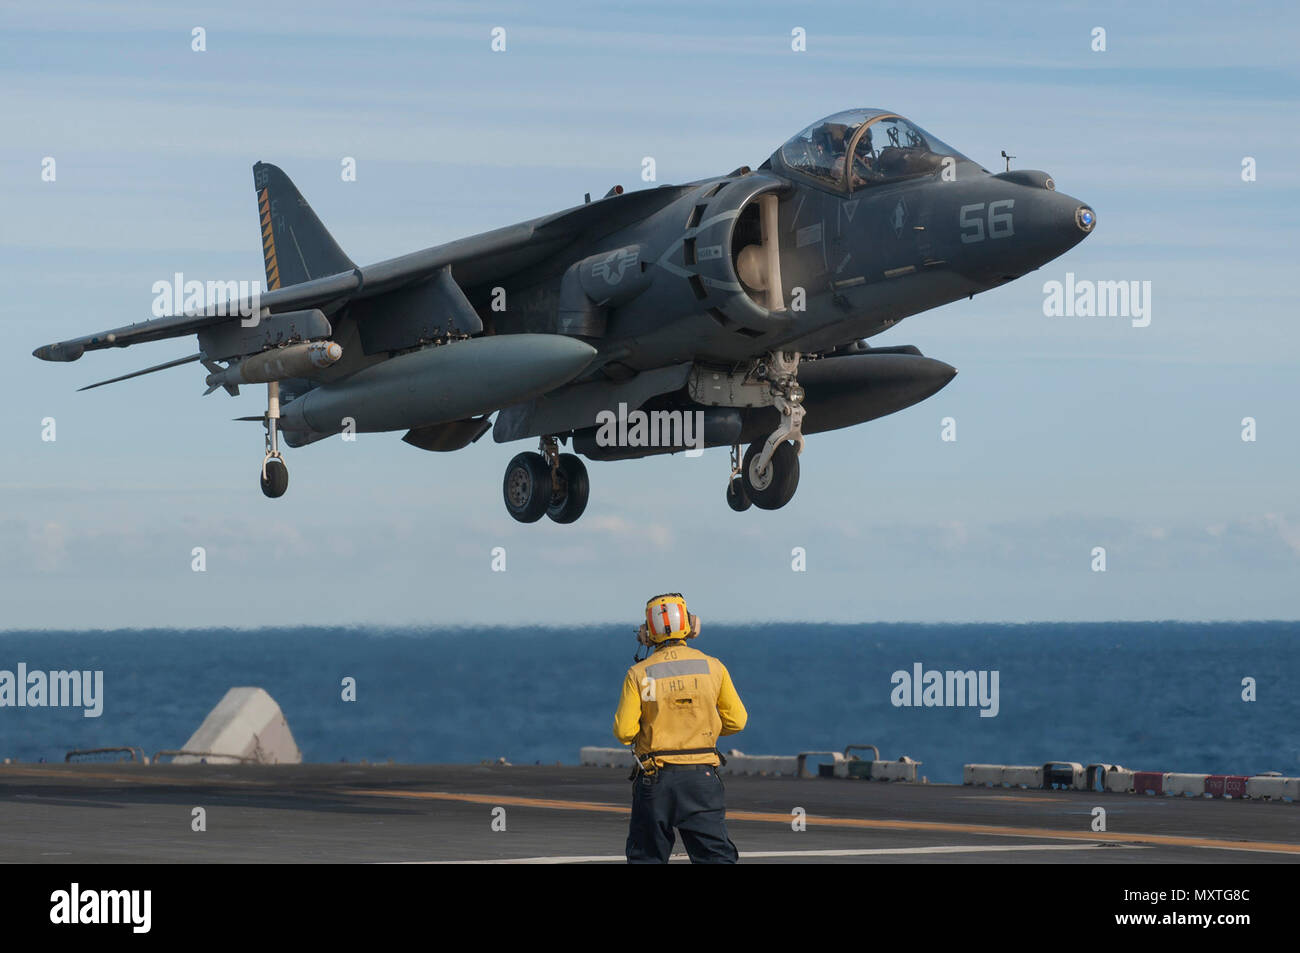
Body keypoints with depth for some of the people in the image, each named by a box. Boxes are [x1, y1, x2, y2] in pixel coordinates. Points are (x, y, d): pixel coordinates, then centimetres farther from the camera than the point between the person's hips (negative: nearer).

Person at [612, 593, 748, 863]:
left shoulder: (639, 674, -5)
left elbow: (623, 731, -7)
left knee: (646, 857, 11)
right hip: (701, 777, 0)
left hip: (654, 780, 0)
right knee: (716, 855, 0)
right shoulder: (713, 668, -1)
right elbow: (736, 720, 4)